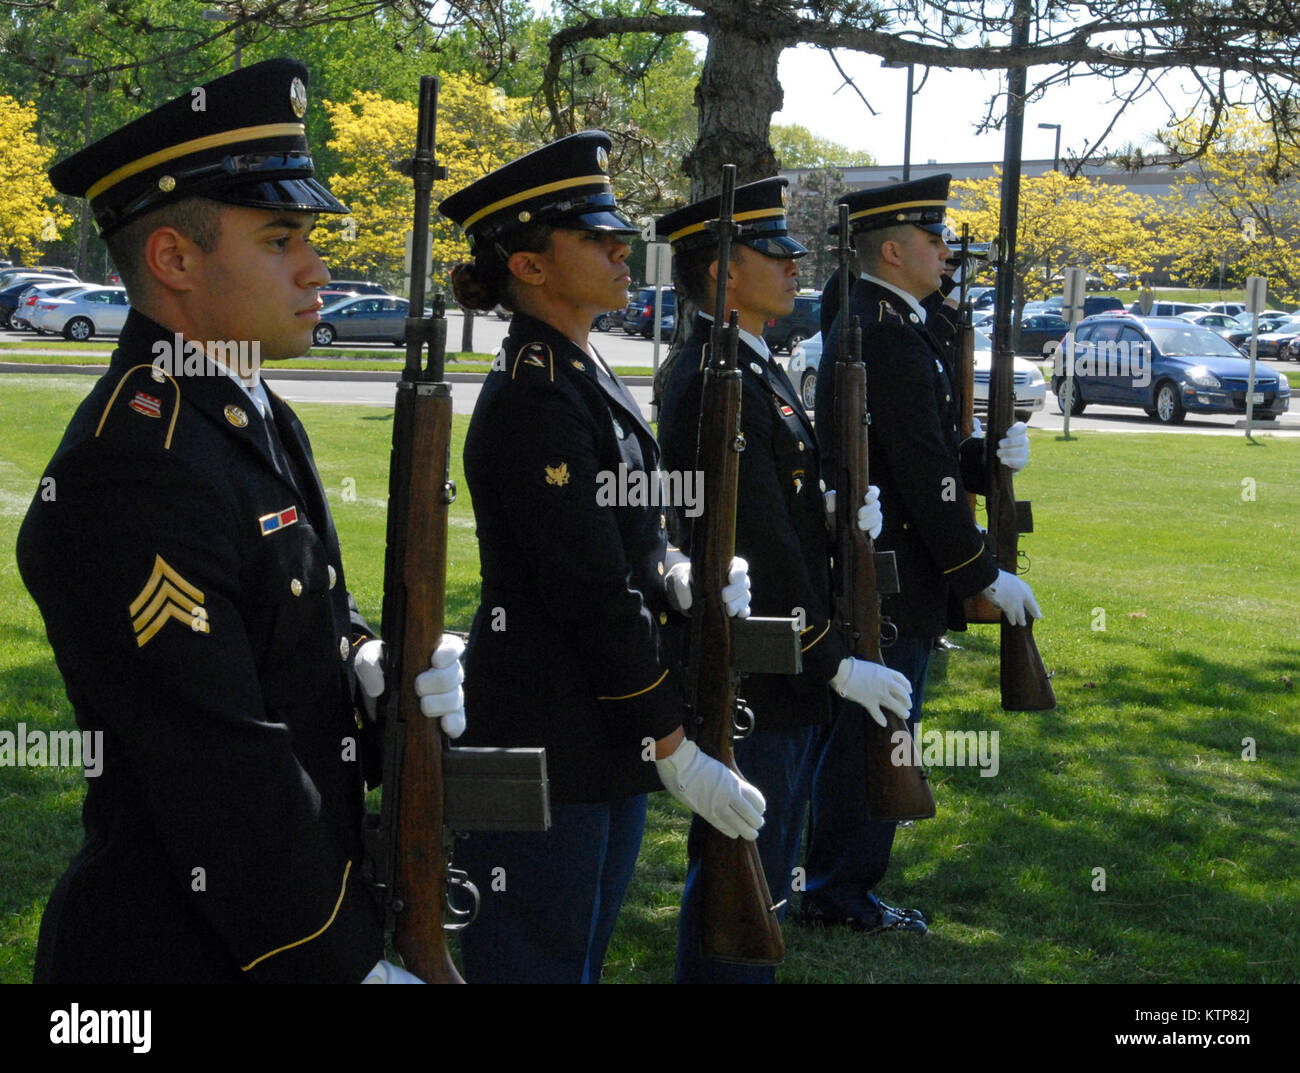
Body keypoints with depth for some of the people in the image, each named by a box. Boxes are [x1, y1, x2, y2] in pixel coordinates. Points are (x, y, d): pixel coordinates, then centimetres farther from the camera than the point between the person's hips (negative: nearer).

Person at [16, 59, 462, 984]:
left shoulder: (258, 419, 9)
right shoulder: (131, 469, -23)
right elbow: (219, 769, -24)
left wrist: (375, 664, -7)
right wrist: (351, 966, -19)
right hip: (186, 953, -9)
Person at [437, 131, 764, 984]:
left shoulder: (588, 378, 12)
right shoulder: (533, 401, -18)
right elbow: (589, 595, -21)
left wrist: (681, 578, -3)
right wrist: (676, 753, -18)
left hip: (605, 745, 10)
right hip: (546, 749, -9)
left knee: (582, 955, 18)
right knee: (536, 963, 0)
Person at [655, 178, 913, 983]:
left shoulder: (758, 370, 13)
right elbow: (760, 546, -22)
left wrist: (843, 515, -1)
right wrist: (837, 664, -19)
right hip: (752, 677, -10)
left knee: (767, 872, 19)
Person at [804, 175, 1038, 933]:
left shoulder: (856, 325, 14)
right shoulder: (893, 340, -20)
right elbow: (925, 477, -22)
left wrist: (989, 459, 2)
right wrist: (986, 576, -16)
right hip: (895, 578, -10)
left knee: (856, 733, 17)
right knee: (874, 734, -1)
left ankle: (838, 881, 26)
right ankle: (844, 893, 8)